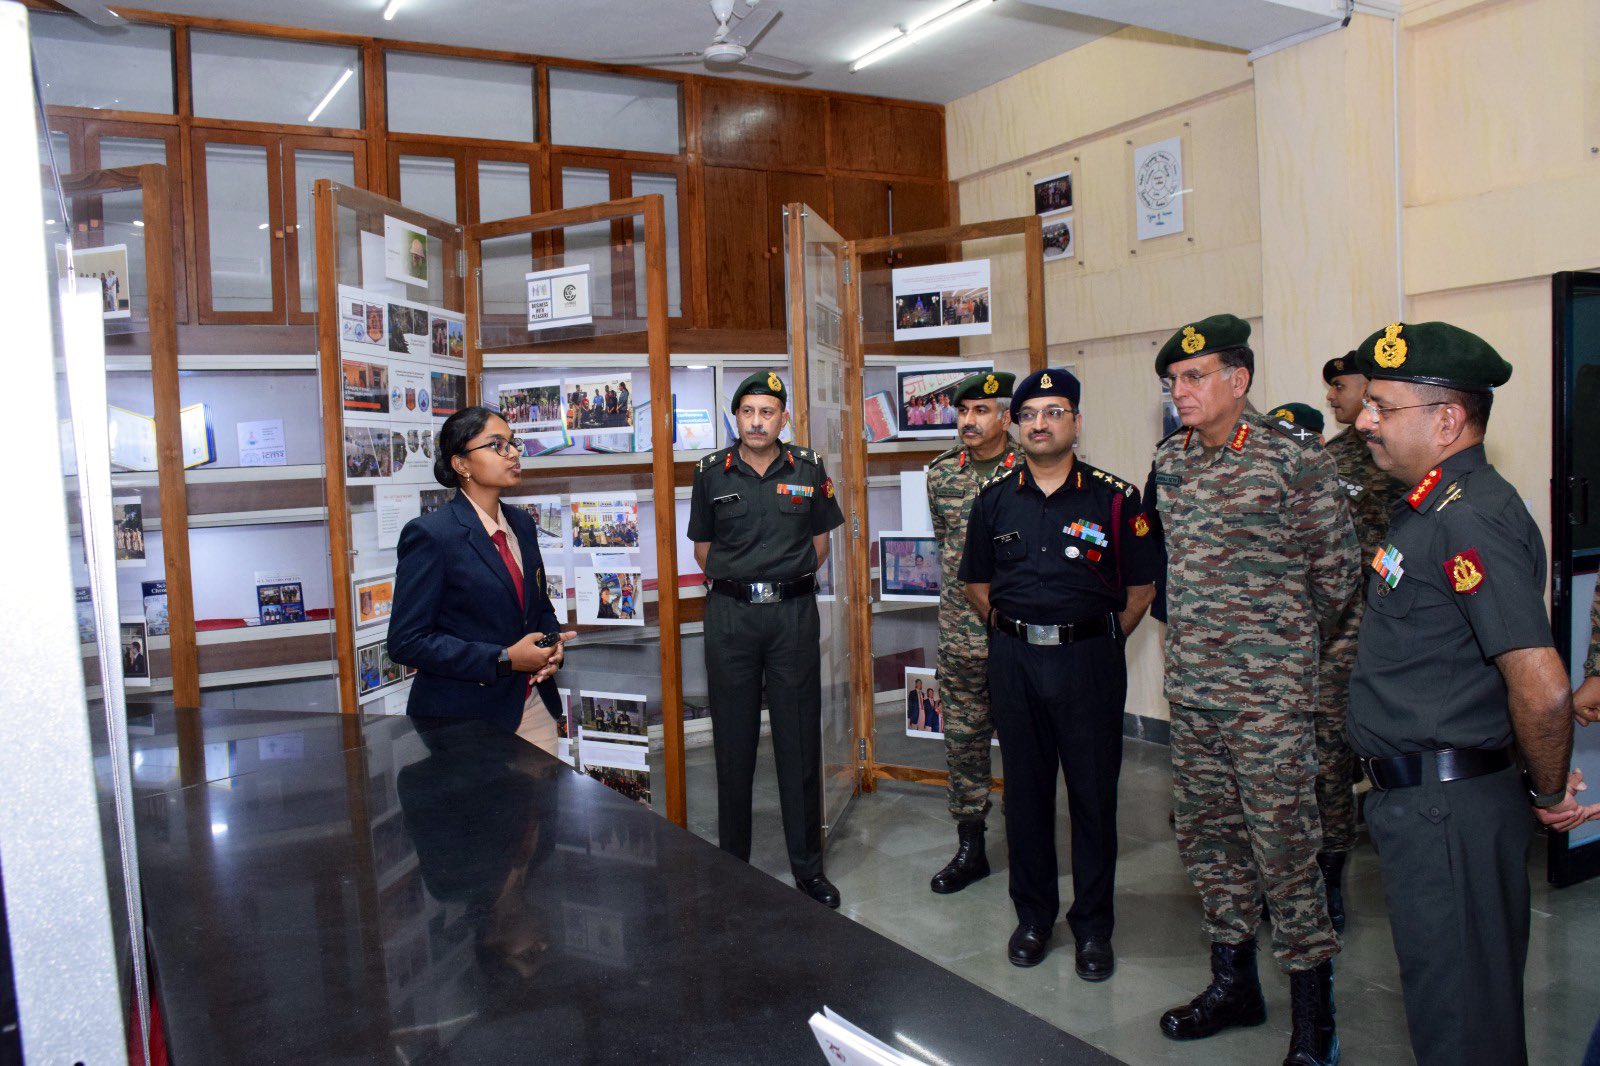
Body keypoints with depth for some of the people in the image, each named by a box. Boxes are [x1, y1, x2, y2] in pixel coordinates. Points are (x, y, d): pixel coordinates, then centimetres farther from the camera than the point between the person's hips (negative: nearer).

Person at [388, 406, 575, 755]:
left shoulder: (521, 523, 9)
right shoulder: (429, 534, -14)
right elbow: (406, 642, -16)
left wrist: (552, 644, -2)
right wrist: (504, 660, -20)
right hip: (464, 719, -6)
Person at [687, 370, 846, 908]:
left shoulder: (808, 470, 4)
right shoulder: (712, 472, 4)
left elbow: (819, 541, 13)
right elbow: (702, 546, 12)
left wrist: (785, 579, 6)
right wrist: (741, 580, 5)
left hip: (794, 611, 0)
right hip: (729, 615, 0)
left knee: (800, 739, 4)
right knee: (733, 741, 7)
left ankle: (808, 866, 16)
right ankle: (732, 863, 19)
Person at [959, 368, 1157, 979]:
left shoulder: (1114, 497, -3)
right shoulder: (995, 498, 6)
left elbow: (1141, 586, 2)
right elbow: (976, 583, 15)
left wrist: (1103, 642, 1)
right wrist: (1011, 630, 9)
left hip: (1089, 659, -2)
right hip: (1013, 659, 3)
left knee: (1094, 793, 4)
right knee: (1025, 790, 11)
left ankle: (1093, 926, 19)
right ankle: (1033, 915, 26)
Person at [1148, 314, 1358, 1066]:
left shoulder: (1293, 461, -11)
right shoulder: (1170, 460, 7)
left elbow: (1336, 571, -3)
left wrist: (1282, 633, 8)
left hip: (1269, 694, -6)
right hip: (1190, 691, 7)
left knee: (1285, 849, 0)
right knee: (1207, 836, 15)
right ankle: (1233, 983, 32)